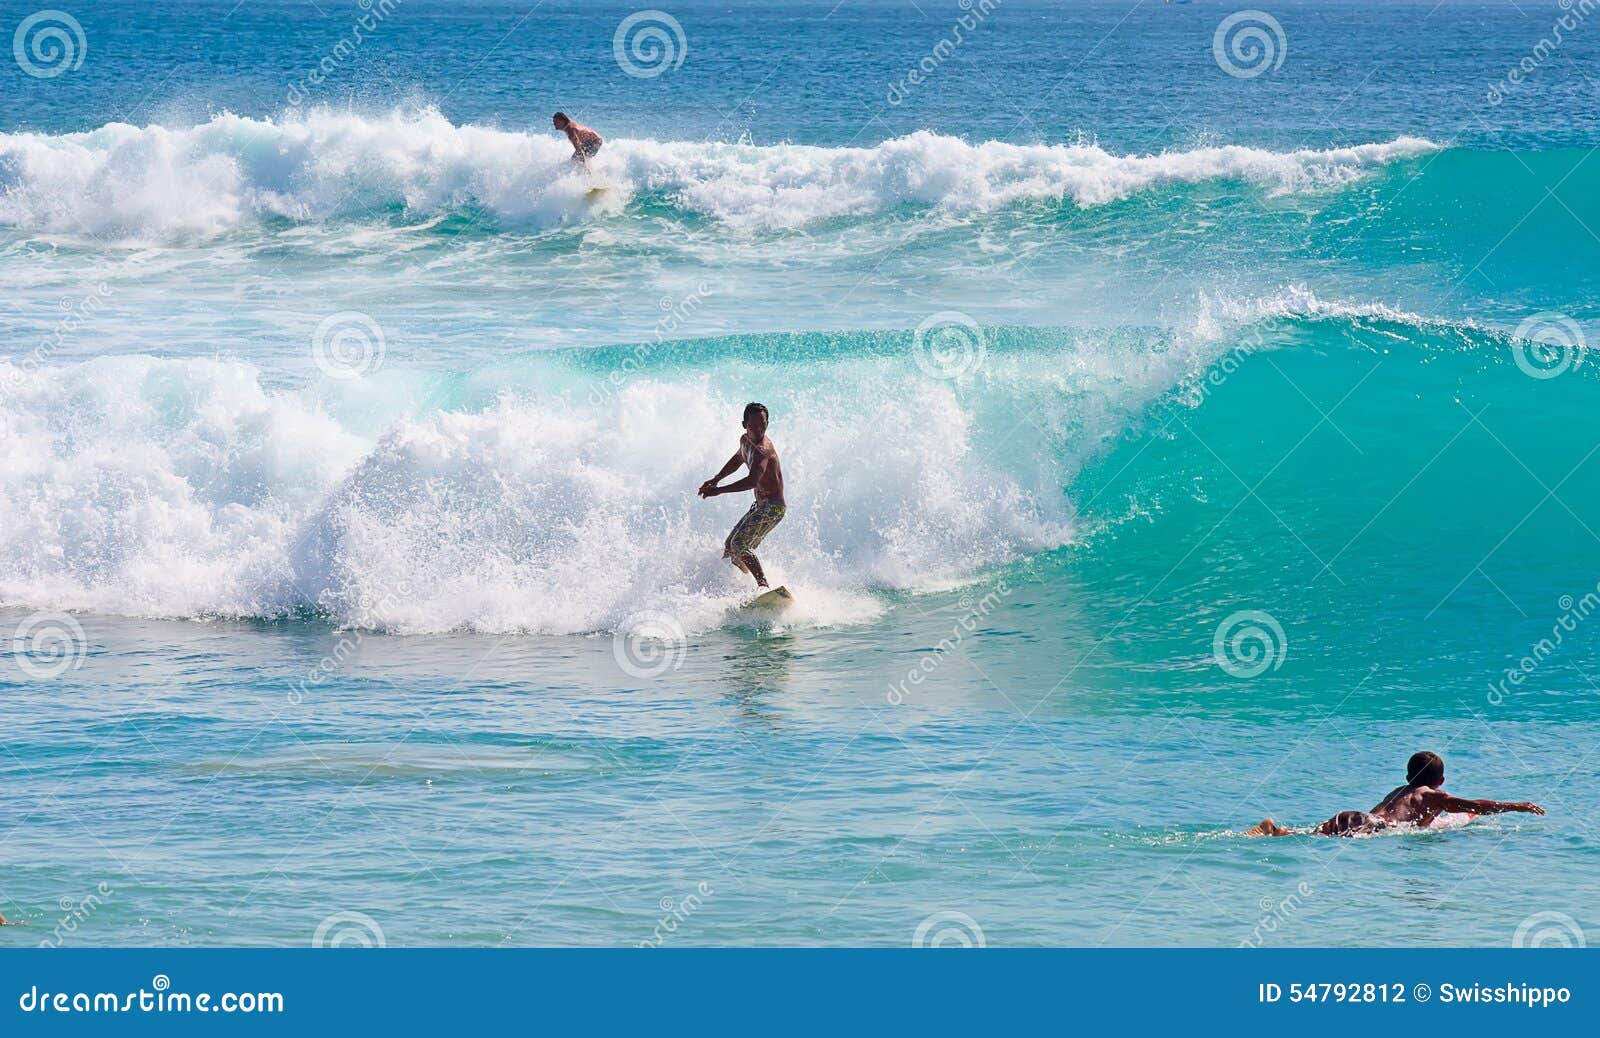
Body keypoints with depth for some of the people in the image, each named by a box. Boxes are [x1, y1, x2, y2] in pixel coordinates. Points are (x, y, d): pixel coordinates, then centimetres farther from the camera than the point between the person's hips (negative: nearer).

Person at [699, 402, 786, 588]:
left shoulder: (762, 449, -23)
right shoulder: (745, 441, 8)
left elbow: (753, 481, -39)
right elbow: (738, 459, 32)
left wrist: (719, 490, -44)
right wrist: (716, 479, 24)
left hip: (772, 508, -10)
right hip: (760, 506, 10)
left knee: (740, 545, -25)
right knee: (729, 547, 14)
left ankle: (763, 585, -34)